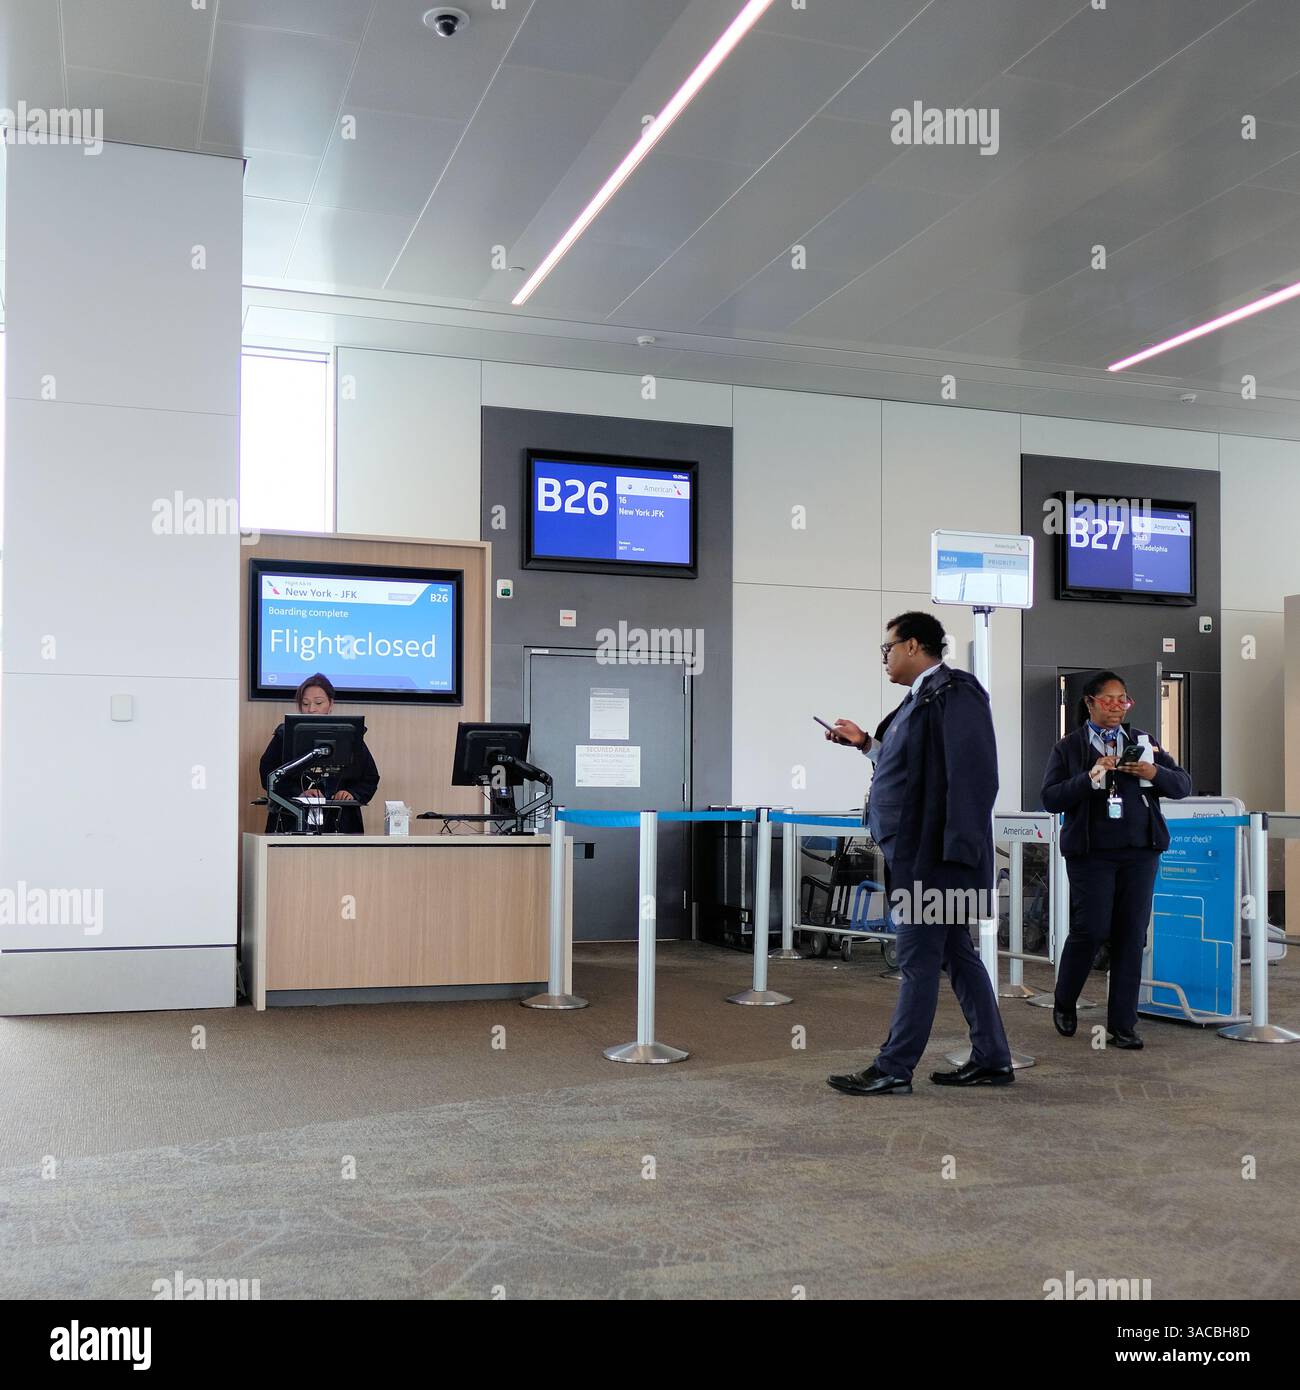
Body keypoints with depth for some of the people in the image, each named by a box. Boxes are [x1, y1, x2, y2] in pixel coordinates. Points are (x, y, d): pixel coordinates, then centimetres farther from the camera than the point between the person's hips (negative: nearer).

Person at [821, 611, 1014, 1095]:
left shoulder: (955, 692, -13)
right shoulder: (922, 696, 16)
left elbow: (972, 775, -20)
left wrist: (957, 850, -23)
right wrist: (866, 742, 25)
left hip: (937, 854, -10)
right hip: (918, 854, 10)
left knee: (918, 961, -3)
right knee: (956, 953, 14)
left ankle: (893, 1069, 3)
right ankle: (991, 1060, 22)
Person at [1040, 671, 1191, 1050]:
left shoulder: (1142, 741, 14)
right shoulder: (1068, 748, 5)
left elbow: (1183, 785, 11)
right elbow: (1050, 798, -4)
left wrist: (1154, 772, -10)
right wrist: (1091, 778, -17)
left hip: (1139, 851, 3)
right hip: (1091, 853, -3)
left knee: (1132, 936, 3)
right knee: (1091, 930, -8)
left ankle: (1123, 1025, 11)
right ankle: (1064, 1004, 18)